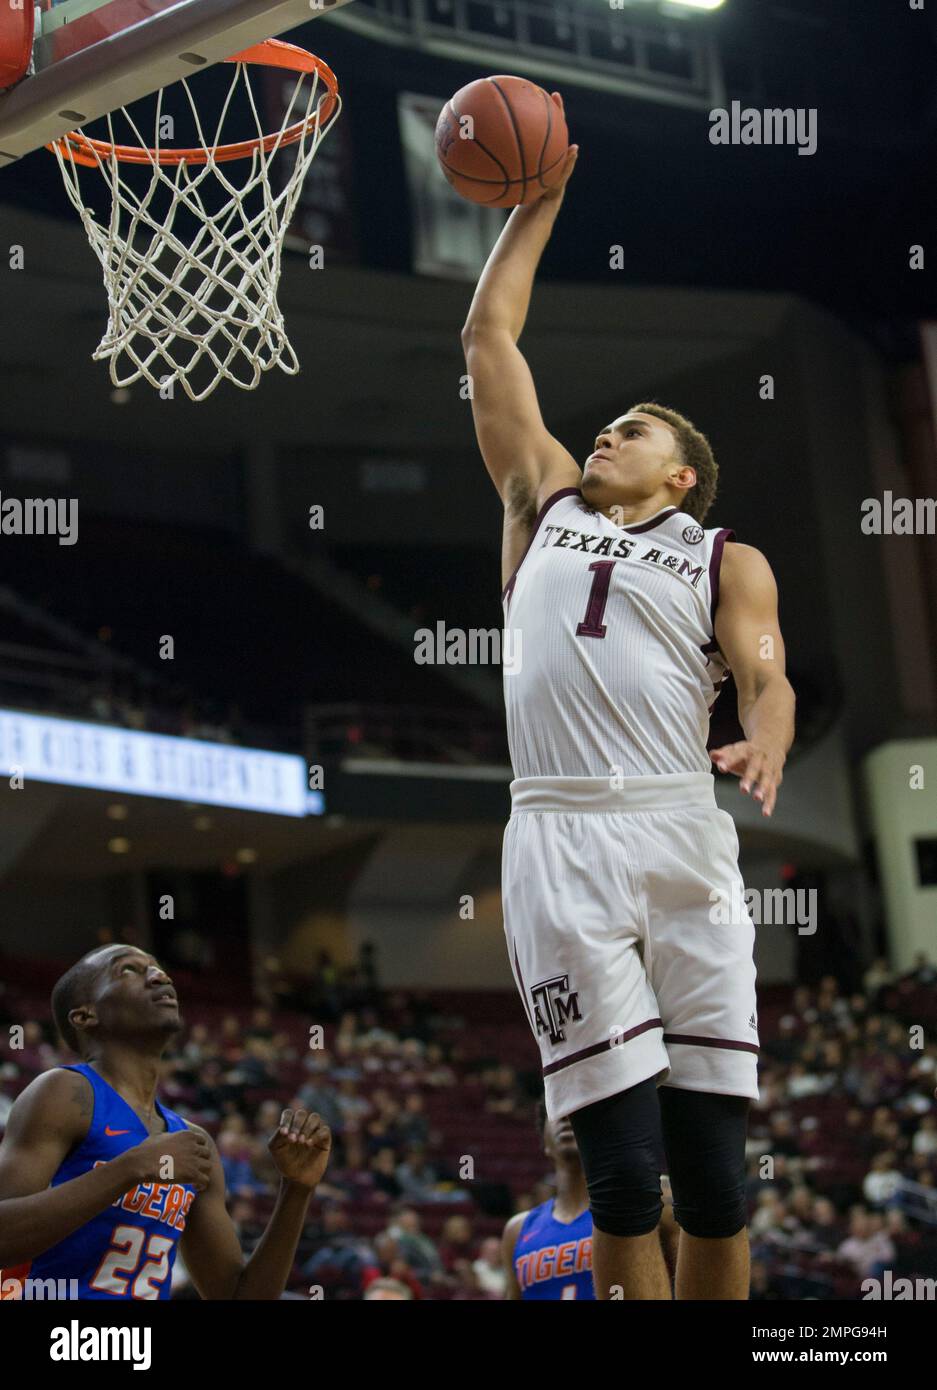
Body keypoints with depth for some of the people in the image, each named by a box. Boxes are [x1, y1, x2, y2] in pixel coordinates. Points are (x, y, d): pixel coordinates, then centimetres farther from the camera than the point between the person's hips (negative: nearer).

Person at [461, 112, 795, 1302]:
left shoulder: (725, 560, 15)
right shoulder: (545, 504, 22)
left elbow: (765, 678, -1)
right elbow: (488, 334, 25)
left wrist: (766, 745, -23)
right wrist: (539, 202, 28)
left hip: (679, 835, -1)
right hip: (559, 843, 1)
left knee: (711, 1166, -2)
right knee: (622, 1169, -6)